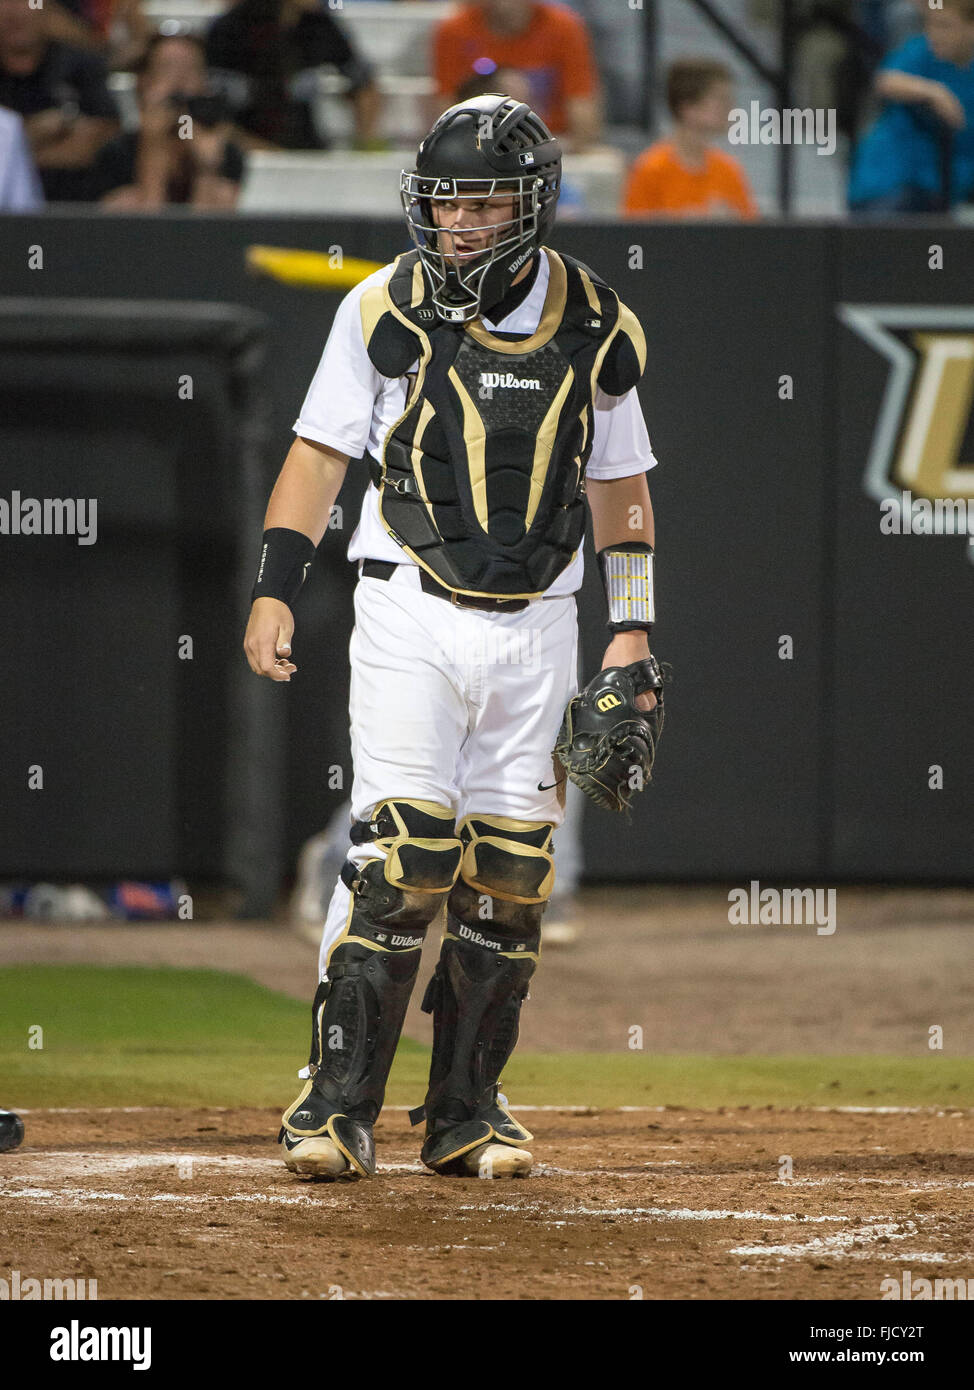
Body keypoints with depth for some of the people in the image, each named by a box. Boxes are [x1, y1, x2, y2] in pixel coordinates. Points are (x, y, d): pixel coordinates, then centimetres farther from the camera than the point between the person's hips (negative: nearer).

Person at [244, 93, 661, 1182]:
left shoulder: (594, 328, 4)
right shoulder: (386, 311, -3)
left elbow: (619, 486, 14)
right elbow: (320, 451, 1)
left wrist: (632, 630, 7)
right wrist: (274, 589, -8)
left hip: (537, 632, 3)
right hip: (411, 618, -3)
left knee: (510, 872, 3)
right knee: (400, 856, -13)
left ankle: (466, 1112, 13)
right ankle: (339, 1105, -10)